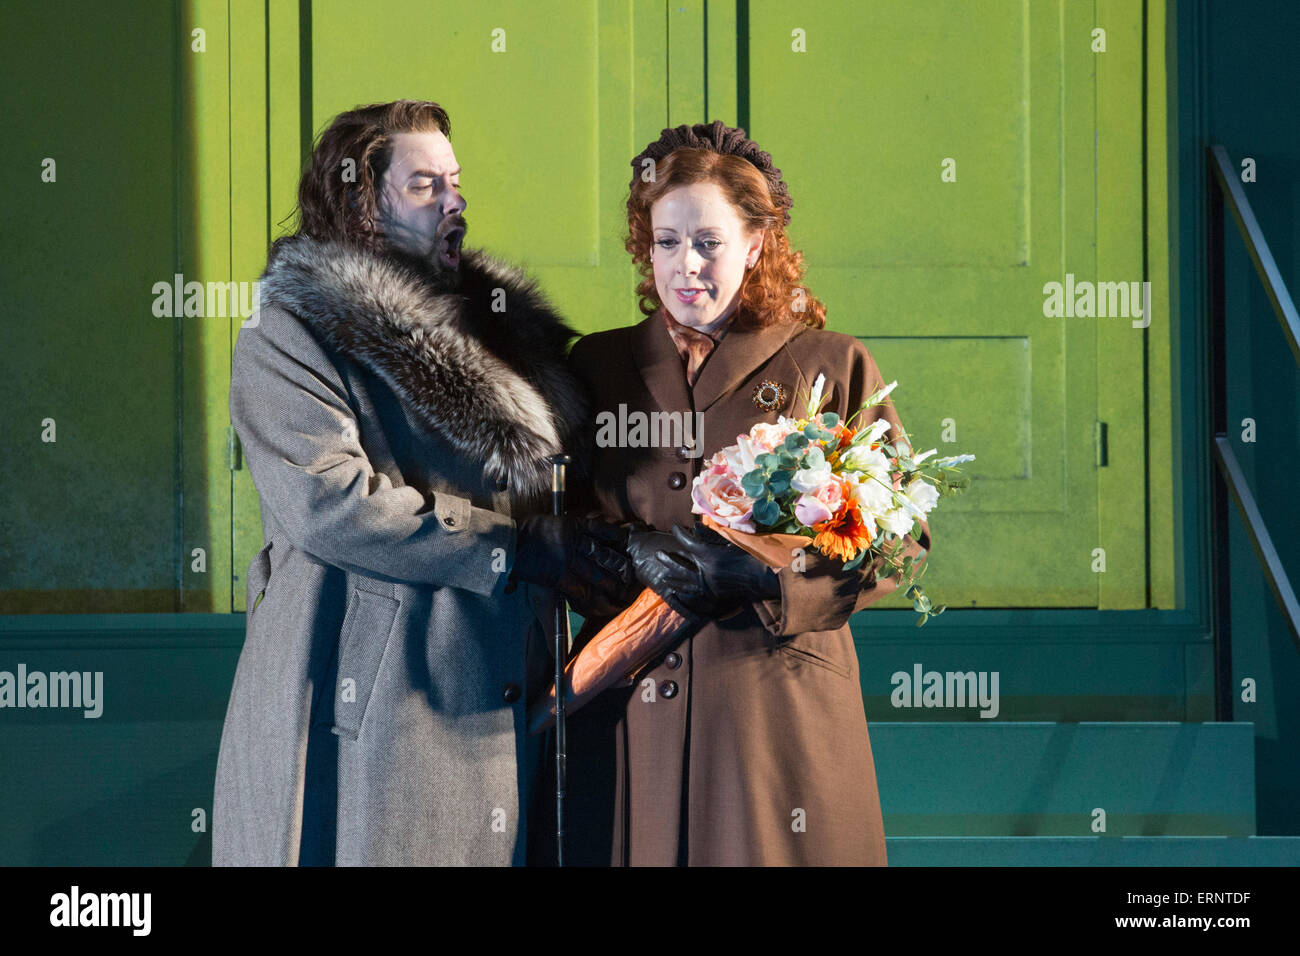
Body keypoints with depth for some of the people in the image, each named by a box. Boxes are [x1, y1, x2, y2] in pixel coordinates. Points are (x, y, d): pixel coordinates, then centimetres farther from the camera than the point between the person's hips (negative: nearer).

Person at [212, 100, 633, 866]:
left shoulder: (496, 324, 20)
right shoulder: (288, 336, -3)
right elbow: (326, 501, -16)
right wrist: (528, 549, -13)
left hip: (494, 708, 6)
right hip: (365, 709, -6)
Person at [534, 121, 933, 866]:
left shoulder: (832, 367, 6)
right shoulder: (596, 366, 14)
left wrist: (766, 570, -14)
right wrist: (629, 551, -10)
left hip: (777, 709, -2)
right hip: (627, 711, 2)